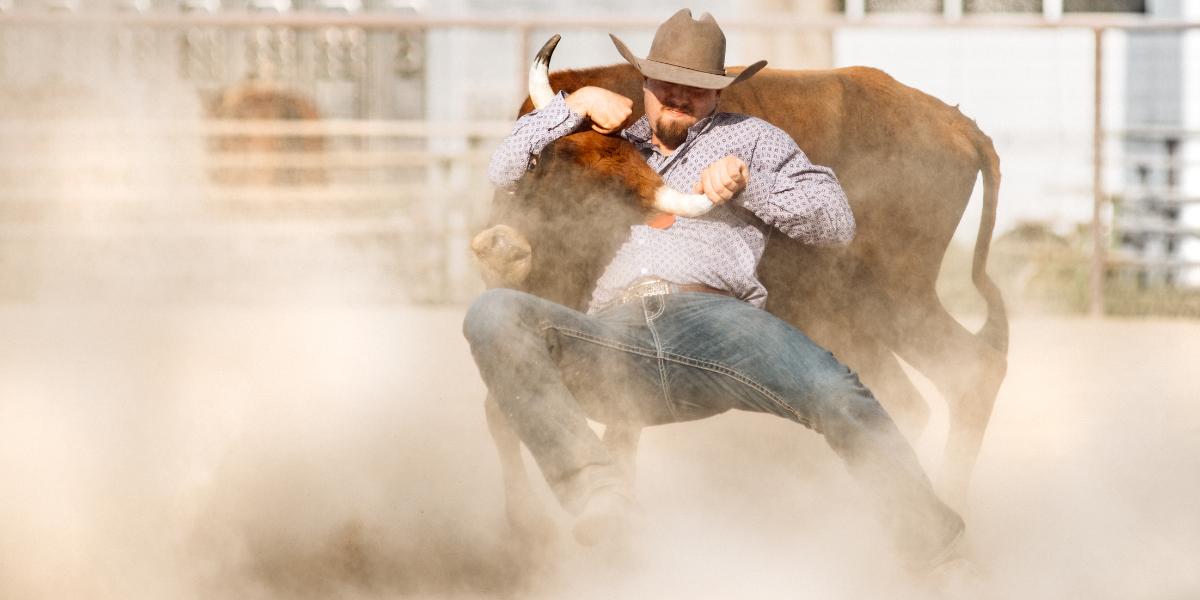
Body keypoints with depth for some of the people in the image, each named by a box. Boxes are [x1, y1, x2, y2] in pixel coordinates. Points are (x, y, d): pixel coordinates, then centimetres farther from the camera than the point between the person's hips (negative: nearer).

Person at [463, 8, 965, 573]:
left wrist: (748, 180, 4)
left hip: (711, 318, -2)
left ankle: (939, 553, -29)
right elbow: (503, 171, 30)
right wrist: (577, 102, 20)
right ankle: (596, 494, -34)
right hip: (611, 332, 2)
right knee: (493, 315, -29)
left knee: (837, 393, -32)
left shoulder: (747, 138, 29)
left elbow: (837, 220, 18)